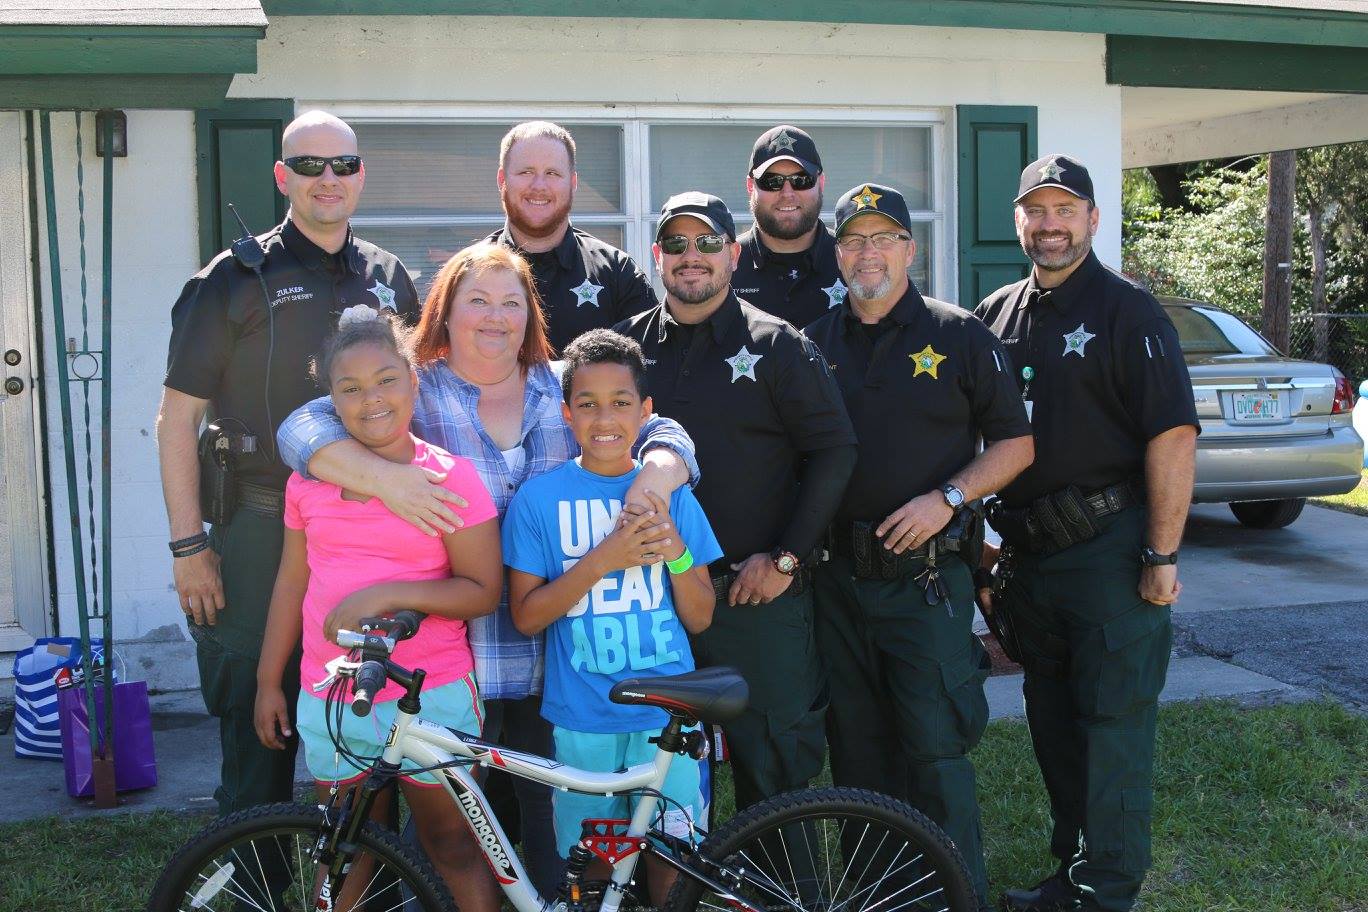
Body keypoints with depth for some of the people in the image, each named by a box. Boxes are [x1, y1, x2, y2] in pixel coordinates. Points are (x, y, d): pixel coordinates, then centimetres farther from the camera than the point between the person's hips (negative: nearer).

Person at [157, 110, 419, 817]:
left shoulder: (389, 279, 11)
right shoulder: (235, 278, -1)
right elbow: (177, 418, -2)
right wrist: (188, 545, -9)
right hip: (261, 538, -3)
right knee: (256, 726, 1)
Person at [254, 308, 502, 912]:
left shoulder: (449, 476, -9)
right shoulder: (309, 478, 3)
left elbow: (483, 590, -10)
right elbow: (292, 582, 12)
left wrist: (388, 595, -22)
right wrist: (268, 681, 15)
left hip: (429, 697, -4)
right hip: (329, 700, 4)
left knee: (453, 851, 8)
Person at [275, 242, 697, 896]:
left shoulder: (564, 391, 9)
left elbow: (660, 434, 8)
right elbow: (304, 428, -11)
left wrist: (655, 475, -16)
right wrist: (384, 477, -28)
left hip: (556, 663, 3)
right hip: (450, 664, -2)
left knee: (556, 820, 10)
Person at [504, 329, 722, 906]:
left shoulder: (671, 495, 3)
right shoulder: (539, 497, -2)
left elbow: (699, 619, 4)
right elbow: (526, 616, -5)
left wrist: (674, 549, -14)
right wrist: (602, 560, -17)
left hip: (668, 711, 1)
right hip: (582, 717, -1)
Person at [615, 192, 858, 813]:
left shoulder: (777, 345, 1)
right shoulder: (628, 344, 10)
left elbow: (834, 450, -2)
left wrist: (785, 558, -8)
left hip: (758, 595, -3)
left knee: (775, 767, 0)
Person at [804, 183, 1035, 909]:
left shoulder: (958, 335, 2)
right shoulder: (816, 343, 10)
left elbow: (1015, 442, 3)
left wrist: (948, 497, -12)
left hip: (926, 573, -3)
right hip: (836, 575, 4)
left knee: (935, 748, -4)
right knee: (856, 751, 12)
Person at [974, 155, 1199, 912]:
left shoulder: (1127, 311, -6)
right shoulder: (996, 316, 11)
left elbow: (1174, 434, -13)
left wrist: (1162, 555, -17)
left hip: (1111, 550, -6)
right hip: (1026, 556, 6)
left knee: (1114, 725, -1)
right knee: (1052, 724, 15)